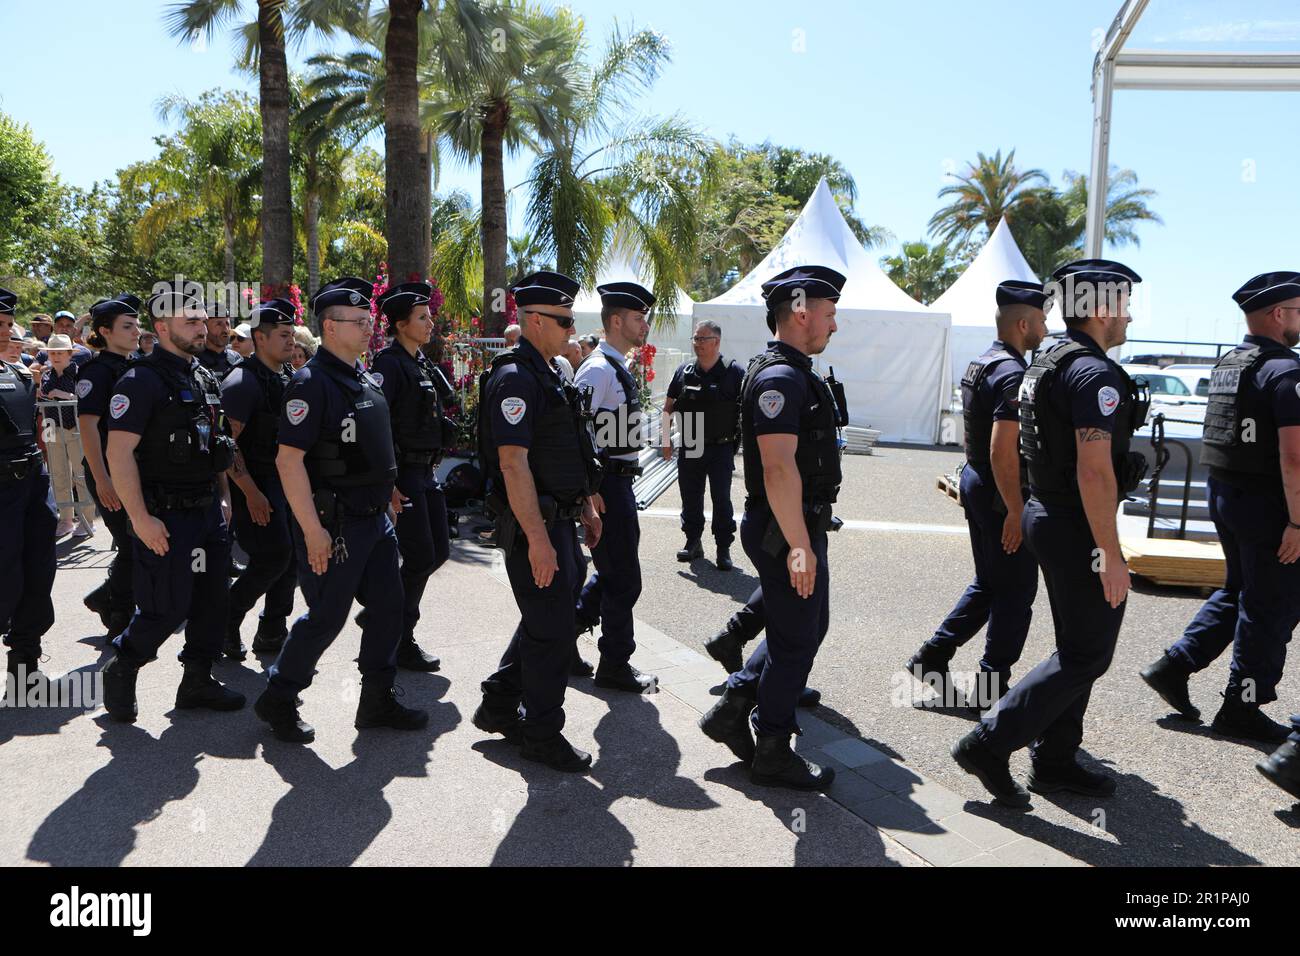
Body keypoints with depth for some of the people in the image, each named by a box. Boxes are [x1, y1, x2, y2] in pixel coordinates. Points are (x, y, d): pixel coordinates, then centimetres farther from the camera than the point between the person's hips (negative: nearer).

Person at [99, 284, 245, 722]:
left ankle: (198, 681, 25)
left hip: (208, 511, 8)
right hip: (166, 516, -8)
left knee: (213, 599, 11)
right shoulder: (142, 380, -13)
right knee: (167, 609, -3)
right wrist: (141, 519, -21)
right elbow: (119, 452, -18)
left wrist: (223, 497, 18)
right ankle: (121, 670, 22)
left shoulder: (206, 379, 12)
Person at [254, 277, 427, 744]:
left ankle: (378, 700, 25)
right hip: (335, 524, -8)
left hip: (375, 517, 9)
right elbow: (289, 460, -21)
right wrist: (313, 530, -22)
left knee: (388, 609, 12)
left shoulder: (365, 379, 11)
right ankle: (278, 699, 22)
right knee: (326, 617, 1)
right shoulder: (312, 382, -16)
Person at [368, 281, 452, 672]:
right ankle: (399, 642, 11)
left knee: (439, 551, 12)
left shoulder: (423, 365, 14)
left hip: (426, 472, 9)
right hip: (402, 474, -9)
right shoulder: (389, 364, -13)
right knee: (420, 558, -4)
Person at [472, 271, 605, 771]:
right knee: (553, 632, -1)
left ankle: (498, 706, 33)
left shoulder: (549, 375, 15)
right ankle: (542, 734, 15)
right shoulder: (515, 378, -17)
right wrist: (537, 539, -26)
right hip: (535, 524, -10)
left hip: (559, 519, 10)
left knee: (543, 620, 19)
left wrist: (586, 509, 21)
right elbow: (513, 463, -23)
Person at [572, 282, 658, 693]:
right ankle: (614, 665, 17)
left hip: (620, 483, 10)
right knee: (623, 580, 1)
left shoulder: (617, 368, 14)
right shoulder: (599, 369, -17)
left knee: (610, 572, 19)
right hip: (607, 486, -10)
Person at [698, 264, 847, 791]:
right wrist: (800, 546, -26)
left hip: (801, 525, 10)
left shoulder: (797, 374, 15)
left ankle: (731, 709, 27)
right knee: (796, 640, 3)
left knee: (807, 627, 20)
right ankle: (773, 752, 20)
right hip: (788, 530, -10)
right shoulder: (780, 377, -20)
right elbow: (779, 469, -27)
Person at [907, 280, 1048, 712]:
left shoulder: (979, 364, 11)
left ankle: (933, 655, 19)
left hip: (975, 483, 10)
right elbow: (1003, 451, -26)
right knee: (1015, 593, 3)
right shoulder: (1013, 373, -19)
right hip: (1001, 496, -9)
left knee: (987, 584, 19)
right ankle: (992, 688, 12)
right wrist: (1016, 512, -22)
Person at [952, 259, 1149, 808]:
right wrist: (1110, 553, -22)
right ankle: (989, 744, -2)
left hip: (1047, 515, 10)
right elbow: (1094, 472, -25)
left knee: (1077, 647, 18)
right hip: (1077, 530, -10)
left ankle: (1054, 762, 26)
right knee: (1088, 655, -2)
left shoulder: (1048, 364, 13)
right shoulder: (1094, 374, -19)